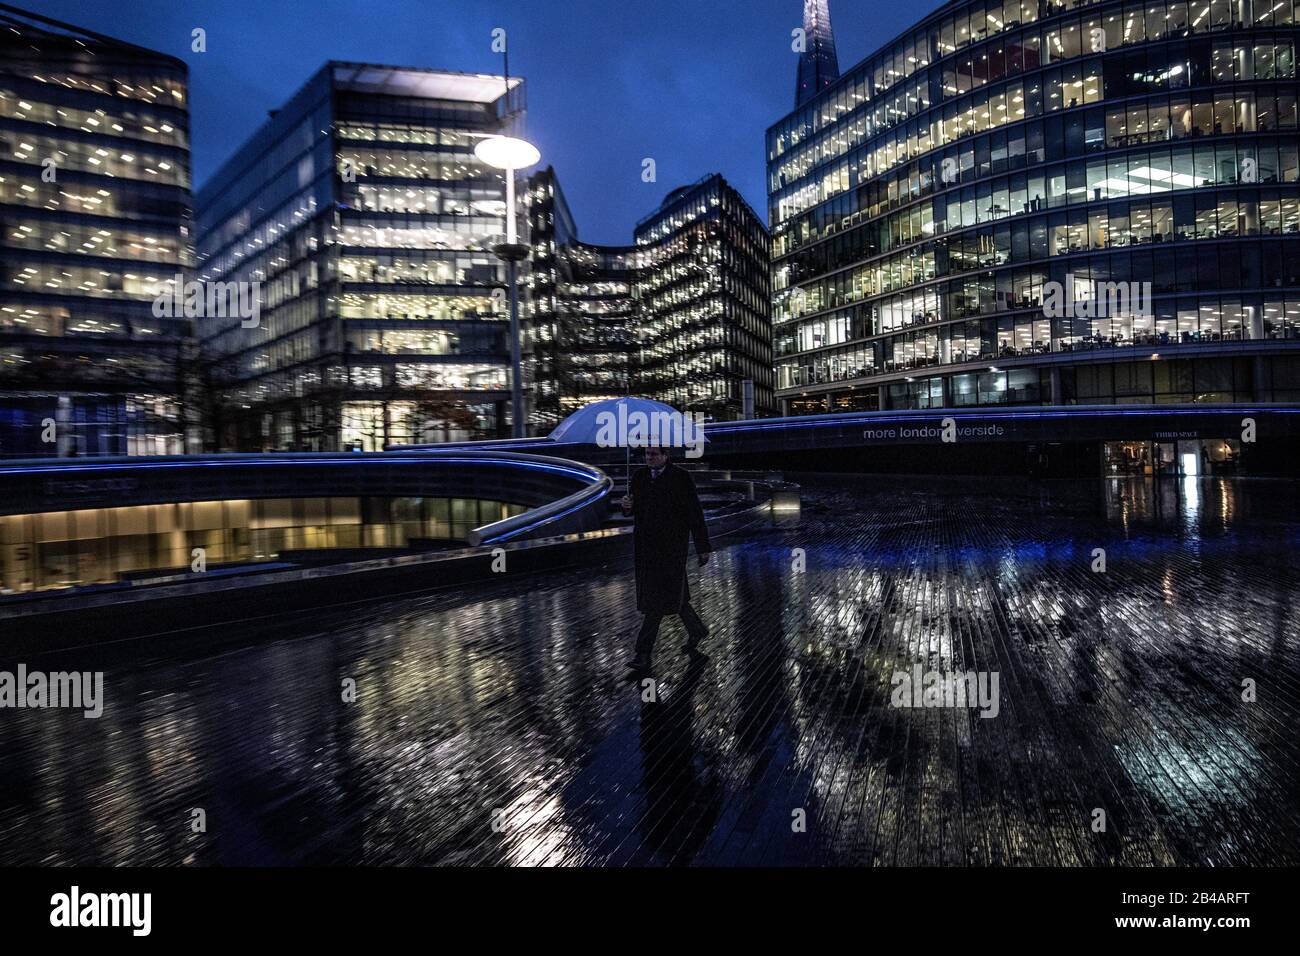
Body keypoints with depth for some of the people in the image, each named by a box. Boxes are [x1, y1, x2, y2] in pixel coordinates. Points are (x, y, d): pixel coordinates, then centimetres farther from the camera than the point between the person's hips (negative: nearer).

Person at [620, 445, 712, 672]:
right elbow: (633, 509, 10)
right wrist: (627, 505, -15)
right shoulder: (639, 476, 5)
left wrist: (703, 548, -6)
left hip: (671, 544, -6)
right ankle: (697, 631, 37)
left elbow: (695, 513, -8)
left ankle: (644, 654, 0)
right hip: (645, 542, 6)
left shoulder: (681, 477, -10)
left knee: (658, 596, -6)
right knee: (671, 591, 16)